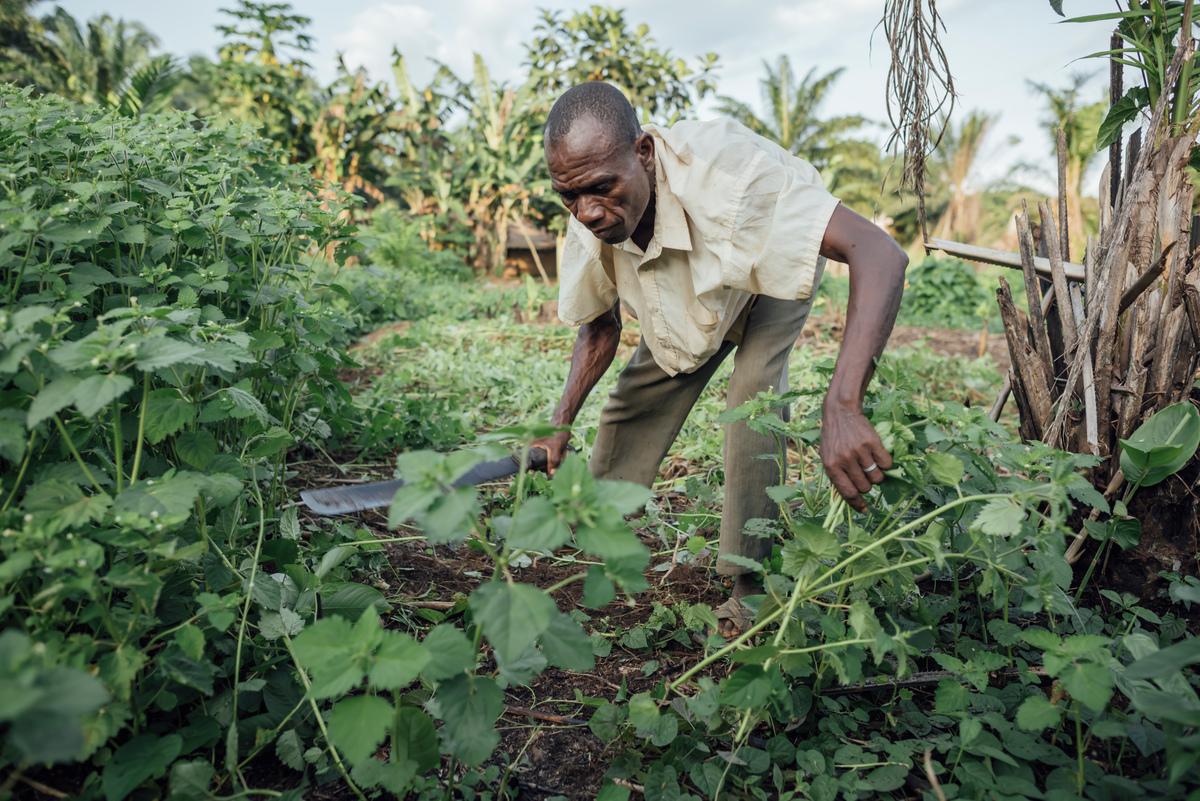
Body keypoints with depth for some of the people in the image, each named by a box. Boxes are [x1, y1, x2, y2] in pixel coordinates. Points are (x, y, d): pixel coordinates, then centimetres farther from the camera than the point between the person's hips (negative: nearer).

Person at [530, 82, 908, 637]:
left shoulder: (723, 169, -46)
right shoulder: (591, 222, -27)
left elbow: (881, 254, -54)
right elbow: (601, 326, -8)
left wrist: (840, 408, -67)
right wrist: (561, 423, -22)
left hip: (779, 271, -4)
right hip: (688, 297, 5)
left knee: (754, 393, -27)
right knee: (638, 398, 1)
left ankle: (749, 581, -13)